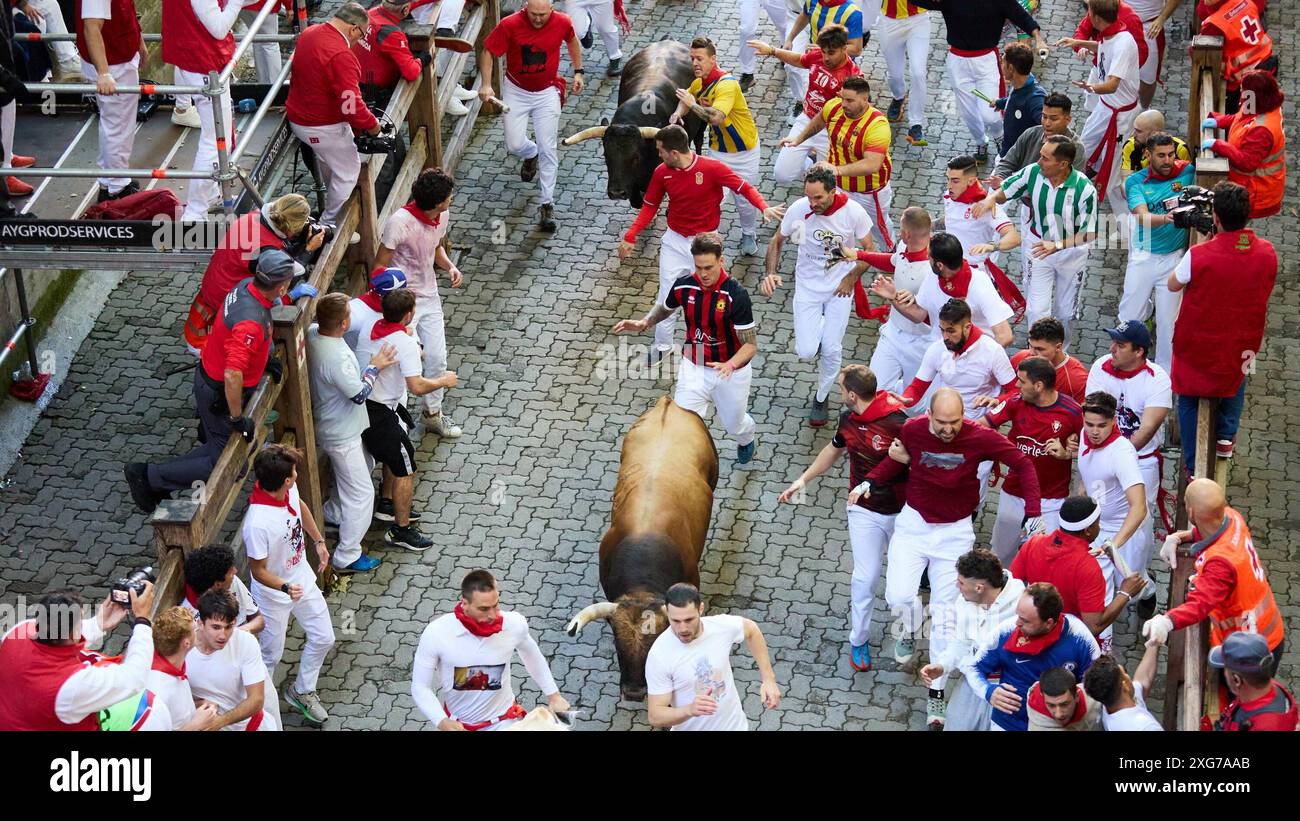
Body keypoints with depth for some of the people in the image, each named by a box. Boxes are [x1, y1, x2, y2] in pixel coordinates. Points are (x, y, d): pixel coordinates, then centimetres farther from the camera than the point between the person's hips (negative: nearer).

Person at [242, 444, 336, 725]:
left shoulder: (289, 490, -18)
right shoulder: (257, 524, -40)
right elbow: (258, 571, -26)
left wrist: (318, 541, 16)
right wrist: (285, 588, -43)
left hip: (303, 579, 7)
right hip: (274, 595, -7)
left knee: (323, 638, 20)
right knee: (271, 656, 14)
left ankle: (302, 691, 44)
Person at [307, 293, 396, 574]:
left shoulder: (312, 333, -11)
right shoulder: (337, 358, -38)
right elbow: (359, 394, -24)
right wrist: (374, 366, -12)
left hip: (329, 423, 10)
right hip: (341, 435, -10)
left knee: (363, 466, 32)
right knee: (361, 494, 2)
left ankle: (333, 513, 51)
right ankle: (346, 557, 12)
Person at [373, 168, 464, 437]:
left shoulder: (442, 216, -3)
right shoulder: (400, 222, -26)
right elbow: (380, 266, -18)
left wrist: (450, 266, -2)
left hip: (429, 297, 7)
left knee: (437, 358, 12)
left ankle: (433, 414, 32)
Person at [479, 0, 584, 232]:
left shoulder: (562, 23, -14)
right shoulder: (510, 25, -21)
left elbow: (572, 41, 10)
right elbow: (488, 52, -12)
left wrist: (578, 72, 9)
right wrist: (486, 84, -24)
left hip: (547, 93, 0)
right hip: (516, 91, 0)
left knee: (547, 149, -2)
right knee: (514, 145, -1)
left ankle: (547, 205, 8)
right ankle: (531, 155, 38)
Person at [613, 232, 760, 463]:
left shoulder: (736, 294, -27)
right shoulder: (684, 286, -13)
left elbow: (751, 344, -25)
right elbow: (665, 307, 12)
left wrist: (730, 365, -44)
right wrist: (644, 323, -7)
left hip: (731, 372, -2)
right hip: (694, 367, 2)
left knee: (734, 426, 21)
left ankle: (748, 438, 59)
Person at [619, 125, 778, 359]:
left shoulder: (712, 168, -19)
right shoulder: (662, 172, -8)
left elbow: (745, 188, -13)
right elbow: (649, 207, 3)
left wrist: (764, 208, -31)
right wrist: (630, 237, -6)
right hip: (674, 241, 3)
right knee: (667, 298, 8)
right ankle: (662, 346, 26)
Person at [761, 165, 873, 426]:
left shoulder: (854, 212, -20)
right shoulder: (799, 209, -18)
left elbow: (868, 250, -5)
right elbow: (777, 241, 0)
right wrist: (771, 273, -15)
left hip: (840, 287, -1)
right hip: (808, 285, 1)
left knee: (831, 349, -1)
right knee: (805, 351, -7)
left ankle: (822, 398, 26)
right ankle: (822, 328, 30)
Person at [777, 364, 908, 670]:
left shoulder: (896, 423, -25)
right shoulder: (848, 418, -4)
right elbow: (835, 448, 18)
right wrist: (803, 479, 21)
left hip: (900, 510, -3)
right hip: (865, 510, 3)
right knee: (866, 577, 0)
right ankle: (858, 640, 15)